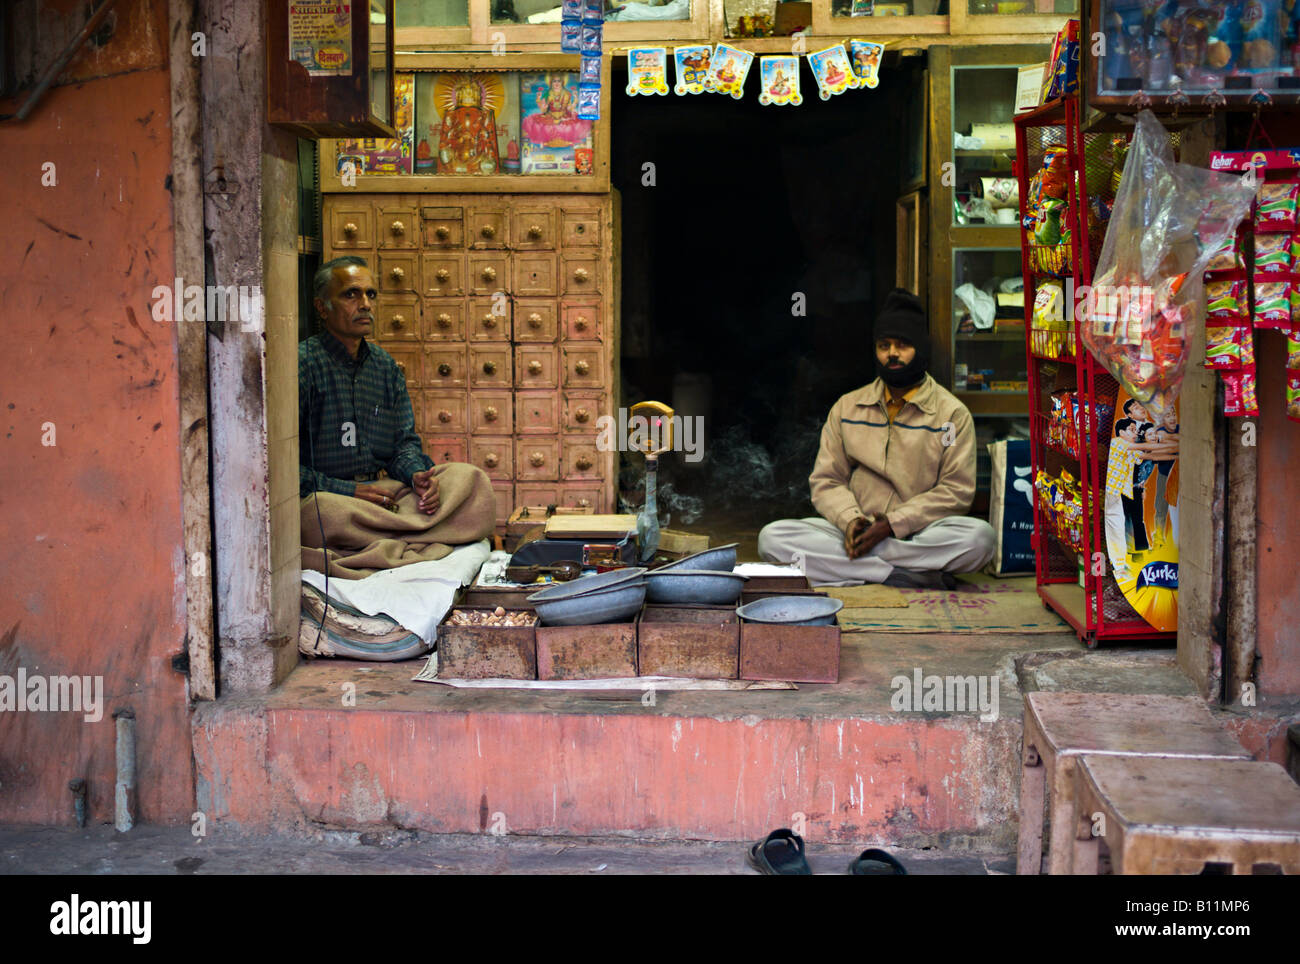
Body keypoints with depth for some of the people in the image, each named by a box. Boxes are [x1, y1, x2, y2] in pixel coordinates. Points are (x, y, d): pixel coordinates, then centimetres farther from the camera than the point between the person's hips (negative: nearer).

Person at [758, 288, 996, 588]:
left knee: (981, 536, -34)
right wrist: (850, 520, -12)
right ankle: (899, 575, -28)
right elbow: (826, 480, 10)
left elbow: (957, 491, -3)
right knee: (772, 537, -24)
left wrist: (892, 524, -15)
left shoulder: (952, 414, 4)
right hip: (857, 533, 2)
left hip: (919, 534, -2)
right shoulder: (847, 408, 14)